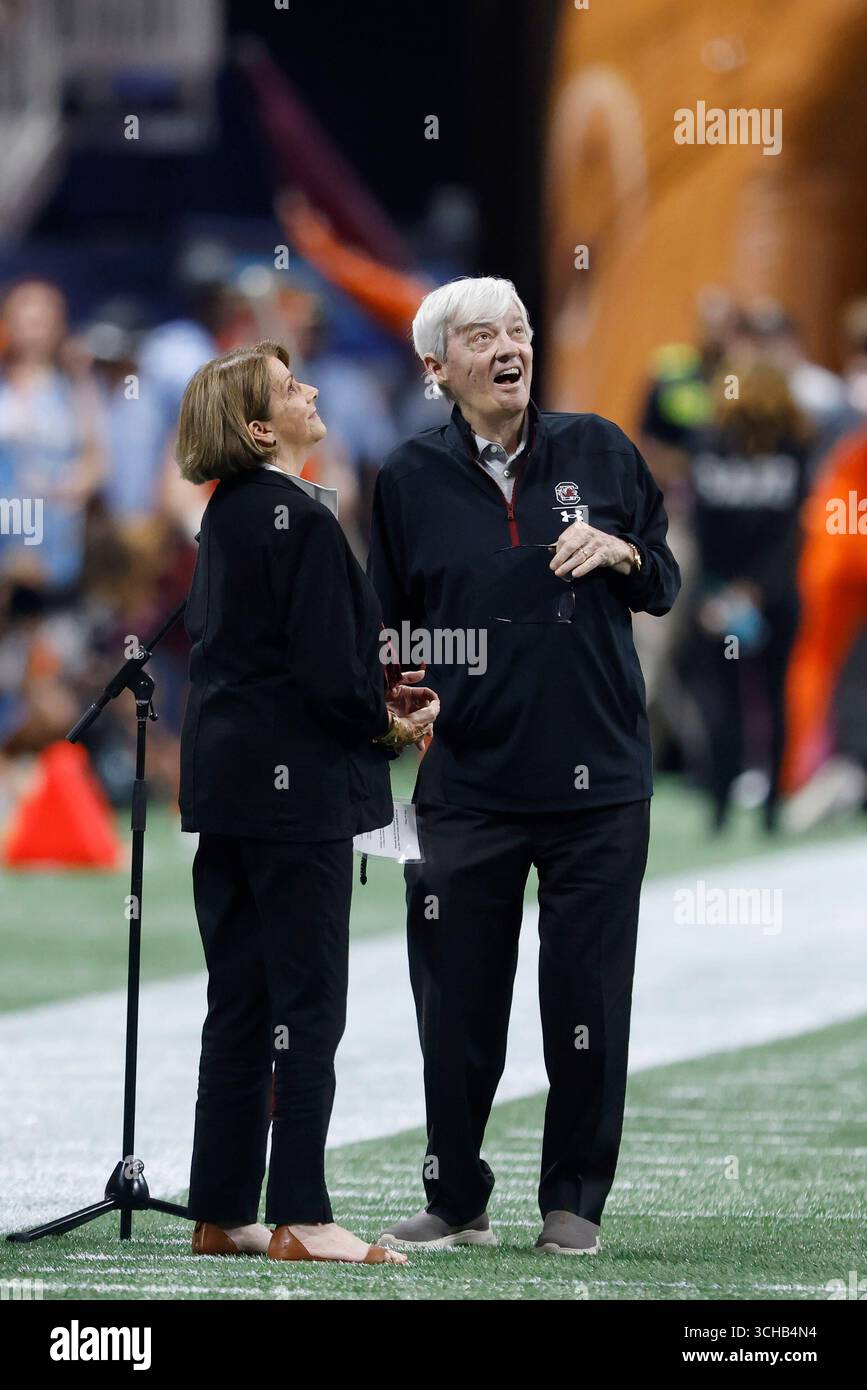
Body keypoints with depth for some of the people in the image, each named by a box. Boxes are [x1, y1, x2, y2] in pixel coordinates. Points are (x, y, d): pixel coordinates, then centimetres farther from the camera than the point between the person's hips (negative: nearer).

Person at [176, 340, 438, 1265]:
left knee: (239, 1005, 12)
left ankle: (221, 1213, 14)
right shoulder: (298, 520, -16)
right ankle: (298, 1217, -3)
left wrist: (372, 697, 12)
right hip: (296, 788, -9)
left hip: (226, 785, 9)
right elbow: (328, 671, -20)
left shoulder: (226, 514, 12)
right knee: (308, 1005, -4)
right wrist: (389, 727, -1)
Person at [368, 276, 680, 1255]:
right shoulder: (411, 479, 4)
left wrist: (620, 554, -7)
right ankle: (456, 1201, 15)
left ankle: (574, 1203, 12)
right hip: (467, 783, 0)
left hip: (596, 775, 0)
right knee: (457, 1001, 2)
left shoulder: (598, 452, 5)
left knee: (586, 999, 1)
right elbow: (386, 625, 11)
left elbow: (664, 587, 13)